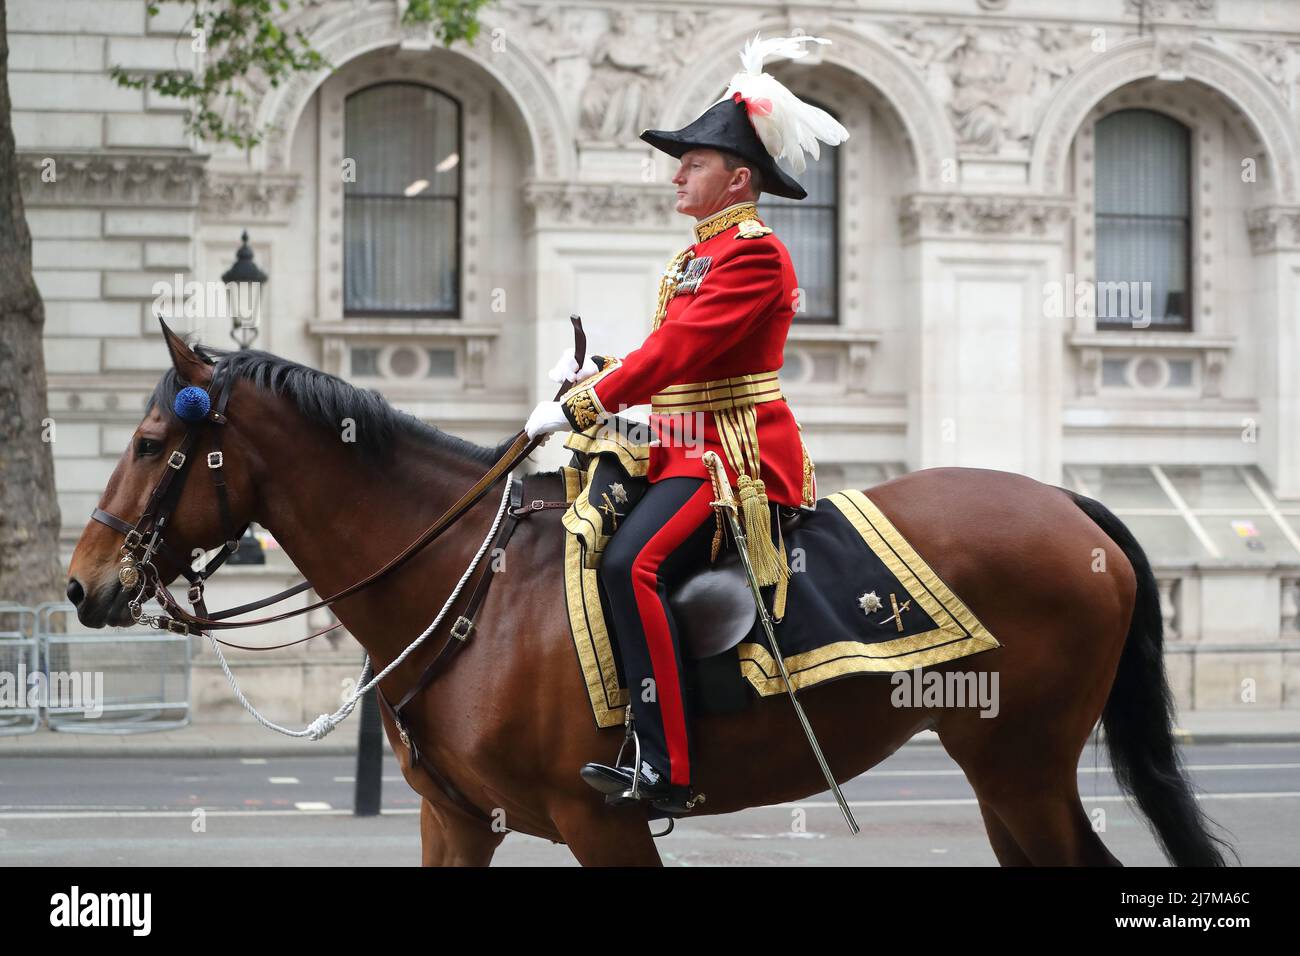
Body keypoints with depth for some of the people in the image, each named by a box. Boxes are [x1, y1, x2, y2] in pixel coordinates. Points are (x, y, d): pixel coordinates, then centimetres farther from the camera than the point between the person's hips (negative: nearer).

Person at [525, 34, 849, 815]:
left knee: (632, 563, -28)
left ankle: (667, 770, -28)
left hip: (735, 454, -11)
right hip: (688, 448, 11)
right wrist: (598, 371, 3)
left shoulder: (754, 253, -12)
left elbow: (679, 349, -21)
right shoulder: (697, 256, 19)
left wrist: (580, 407, -22)